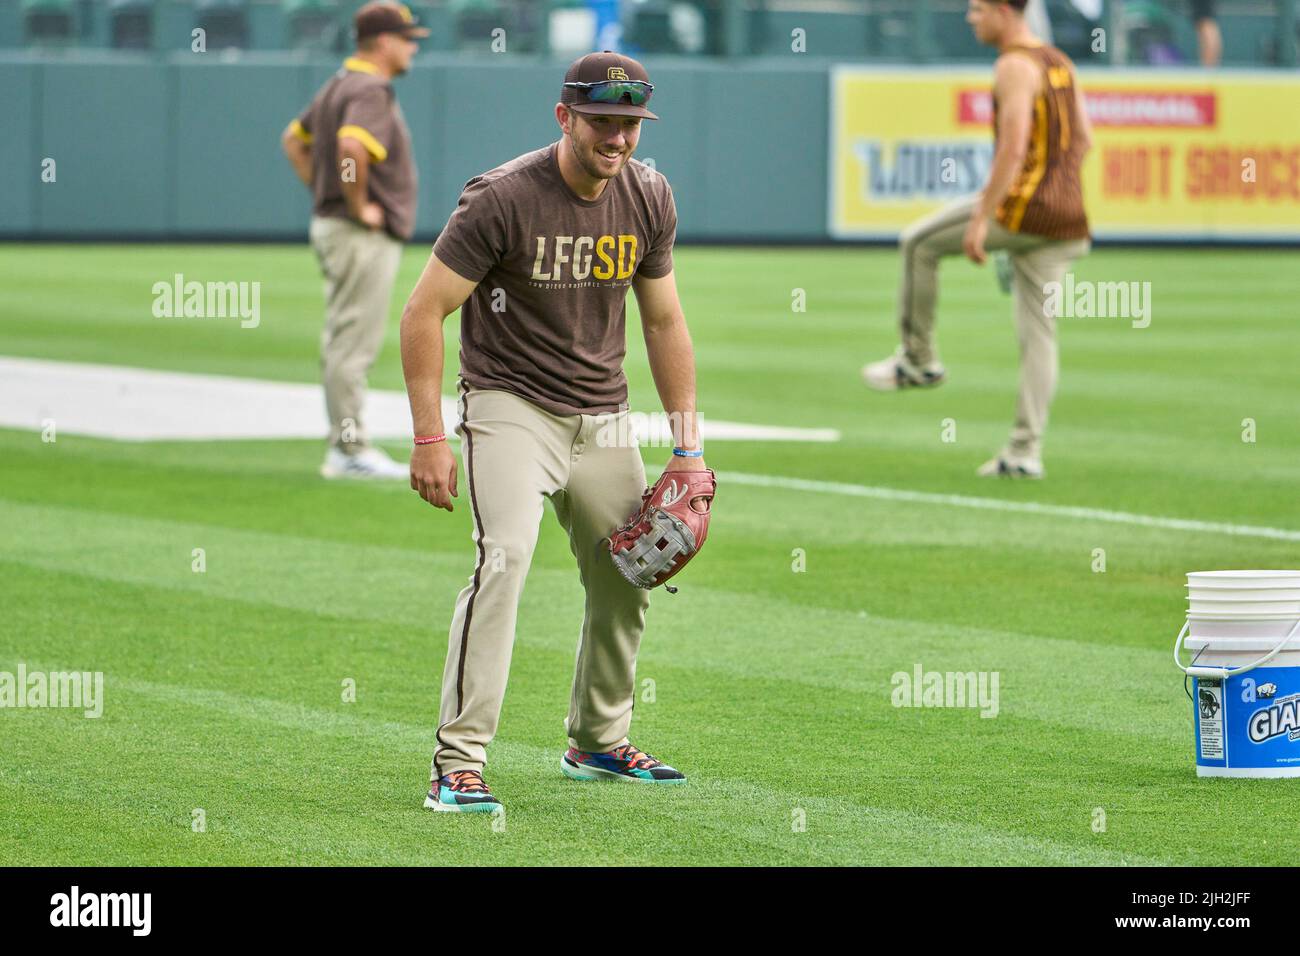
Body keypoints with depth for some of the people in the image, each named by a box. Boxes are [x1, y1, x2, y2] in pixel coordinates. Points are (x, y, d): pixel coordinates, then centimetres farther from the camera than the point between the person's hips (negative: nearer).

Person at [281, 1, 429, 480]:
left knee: (344, 342, 13)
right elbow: (352, 145, -35)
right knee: (354, 343, -8)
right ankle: (351, 451, -6)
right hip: (365, 237, -10)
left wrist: (322, 193, 17)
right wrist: (359, 205, -23)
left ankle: (344, 446, 17)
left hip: (331, 224, 10)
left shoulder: (340, 84, 15)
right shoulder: (371, 90, -16)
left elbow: (294, 139, 26)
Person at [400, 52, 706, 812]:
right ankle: (459, 761, -25)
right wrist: (429, 439, -19)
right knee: (505, 557, -24)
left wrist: (687, 446, 9)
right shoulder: (503, 199, -18)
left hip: (604, 420, 6)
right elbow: (424, 312, -14)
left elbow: (664, 321, 12)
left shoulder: (649, 199, 1)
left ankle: (599, 744, 34)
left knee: (628, 578, 12)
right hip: (510, 407, -6)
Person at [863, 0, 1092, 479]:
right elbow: (1083, 139, 19)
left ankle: (919, 358, 14)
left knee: (918, 243, 7)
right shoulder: (1059, 62, 16)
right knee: (1037, 332, 7)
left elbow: (1013, 148, -20)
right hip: (1068, 218, 9)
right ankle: (1025, 450, 5)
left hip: (1025, 207, -9)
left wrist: (981, 219, -18)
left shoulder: (1015, 67, -11)